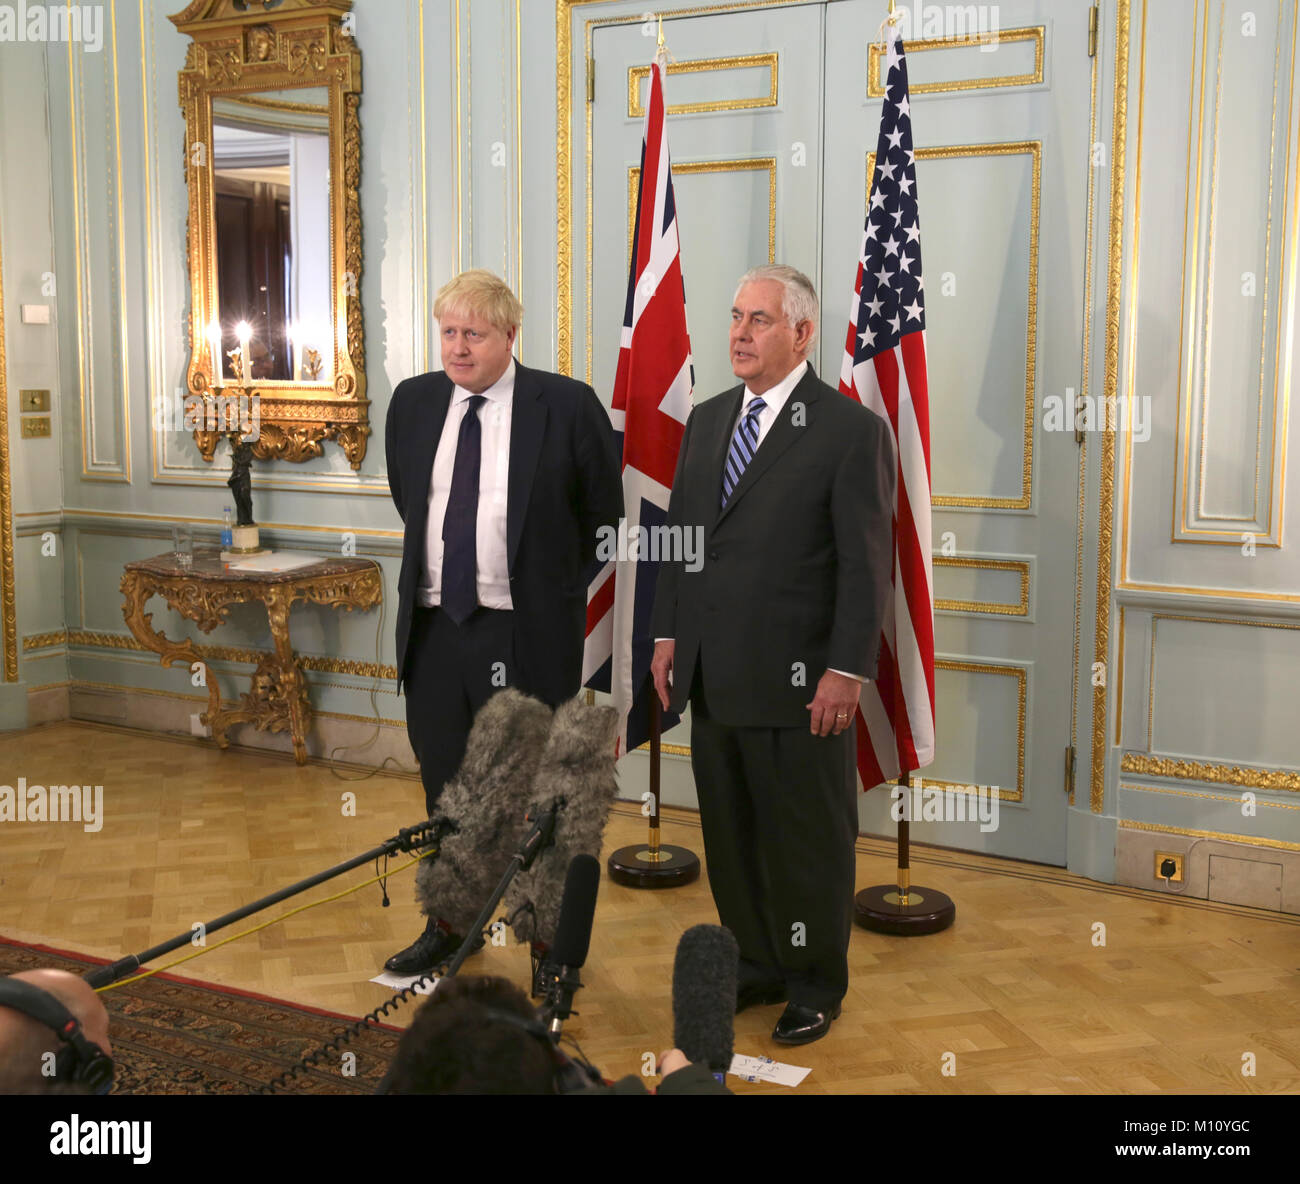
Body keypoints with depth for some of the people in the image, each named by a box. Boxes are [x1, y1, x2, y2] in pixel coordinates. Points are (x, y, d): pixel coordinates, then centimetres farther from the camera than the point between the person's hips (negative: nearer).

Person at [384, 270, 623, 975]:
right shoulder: (413, 402, 6)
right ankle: (450, 925, 35)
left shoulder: (567, 406, -9)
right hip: (434, 627, 5)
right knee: (445, 786, 17)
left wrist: (557, 585, 4)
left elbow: (605, 514, 0)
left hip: (526, 634, -5)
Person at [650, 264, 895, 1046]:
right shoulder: (707, 420, 11)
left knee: (808, 841, 8)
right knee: (730, 835, 16)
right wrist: (669, 635, 10)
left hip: (797, 683, -6)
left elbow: (867, 563, -11)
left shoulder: (852, 430, -9)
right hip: (713, 680, 6)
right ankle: (757, 968, 34)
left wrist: (847, 672, -15)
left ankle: (816, 989, 26)